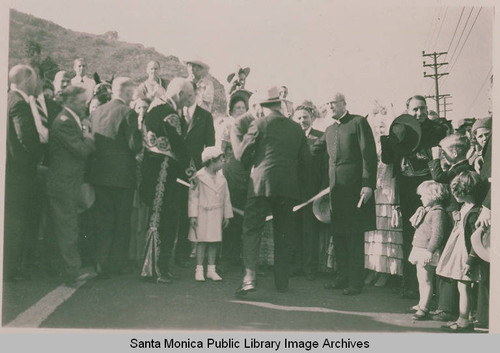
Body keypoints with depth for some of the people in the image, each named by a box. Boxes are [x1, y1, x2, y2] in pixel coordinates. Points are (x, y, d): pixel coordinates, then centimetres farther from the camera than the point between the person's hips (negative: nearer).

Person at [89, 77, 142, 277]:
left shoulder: (97, 112, 6)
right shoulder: (128, 113, -12)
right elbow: (134, 146, -15)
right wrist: (139, 131, 3)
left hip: (99, 174, 5)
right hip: (122, 175, -5)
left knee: (103, 221, 12)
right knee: (121, 222, 7)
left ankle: (102, 264, 11)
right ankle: (118, 264, 13)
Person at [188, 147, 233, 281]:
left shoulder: (221, 178, 9)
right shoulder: (199, 177, -7)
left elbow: (226, 198, 14)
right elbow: (193, 196, -7)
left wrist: (227, 215, 13)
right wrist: (193, 215, -10)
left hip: (216, 215, 5)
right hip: (203, 214, -5)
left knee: (214, 242, 6)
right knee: (202, 241, -2)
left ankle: (211, 270, 13)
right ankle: (199, 270, 6)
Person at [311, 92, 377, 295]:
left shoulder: (358, 122, -3)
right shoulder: (330, 130, 18)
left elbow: (369, 154, -9)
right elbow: (314, 151, 25)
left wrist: (368, 184, -16)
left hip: (355, 187, -7)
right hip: (336, 187, 7)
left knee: (355, 236, -4)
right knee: (338, 235, 10)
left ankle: (355, 282, 1)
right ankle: (342, 277, 20)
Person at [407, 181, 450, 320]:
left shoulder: (438, 213, -17)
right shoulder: (426, 211, 15)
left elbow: (438, 234, -23)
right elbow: (414, 224, 28)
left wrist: (430, 251, -26)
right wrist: (418, 214, 12)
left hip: (427, 252, -10)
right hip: (420, 250, 10)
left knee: (426, 280, -8)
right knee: (421, 279, 19)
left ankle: (424, 310, -6)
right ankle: (422, 304, 32)